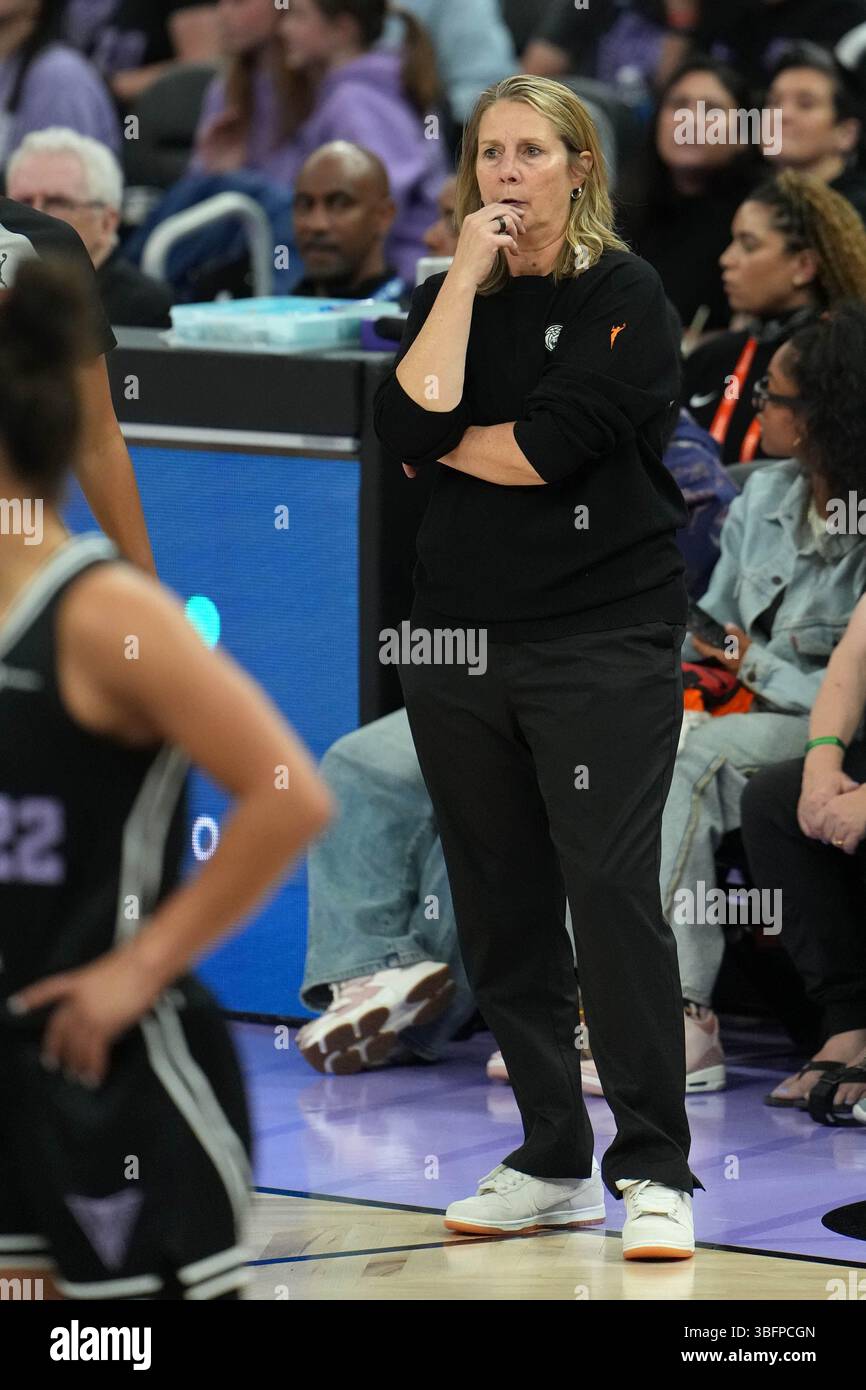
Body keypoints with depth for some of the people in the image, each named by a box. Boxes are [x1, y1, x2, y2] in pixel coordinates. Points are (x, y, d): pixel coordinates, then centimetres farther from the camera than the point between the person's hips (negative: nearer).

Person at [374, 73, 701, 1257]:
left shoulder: (624, 295, -4)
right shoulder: (448, 299, 11)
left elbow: (549, 448, -15)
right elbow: (410, 425, -8)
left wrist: (442, 446, 0)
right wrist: (467, 275, -8)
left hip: (606, 638, -5)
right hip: (460, 640, 5)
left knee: (612, 893, -11)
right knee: (501, 913, 8)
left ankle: (653, 1171, -6)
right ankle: (553, 1165, 18)